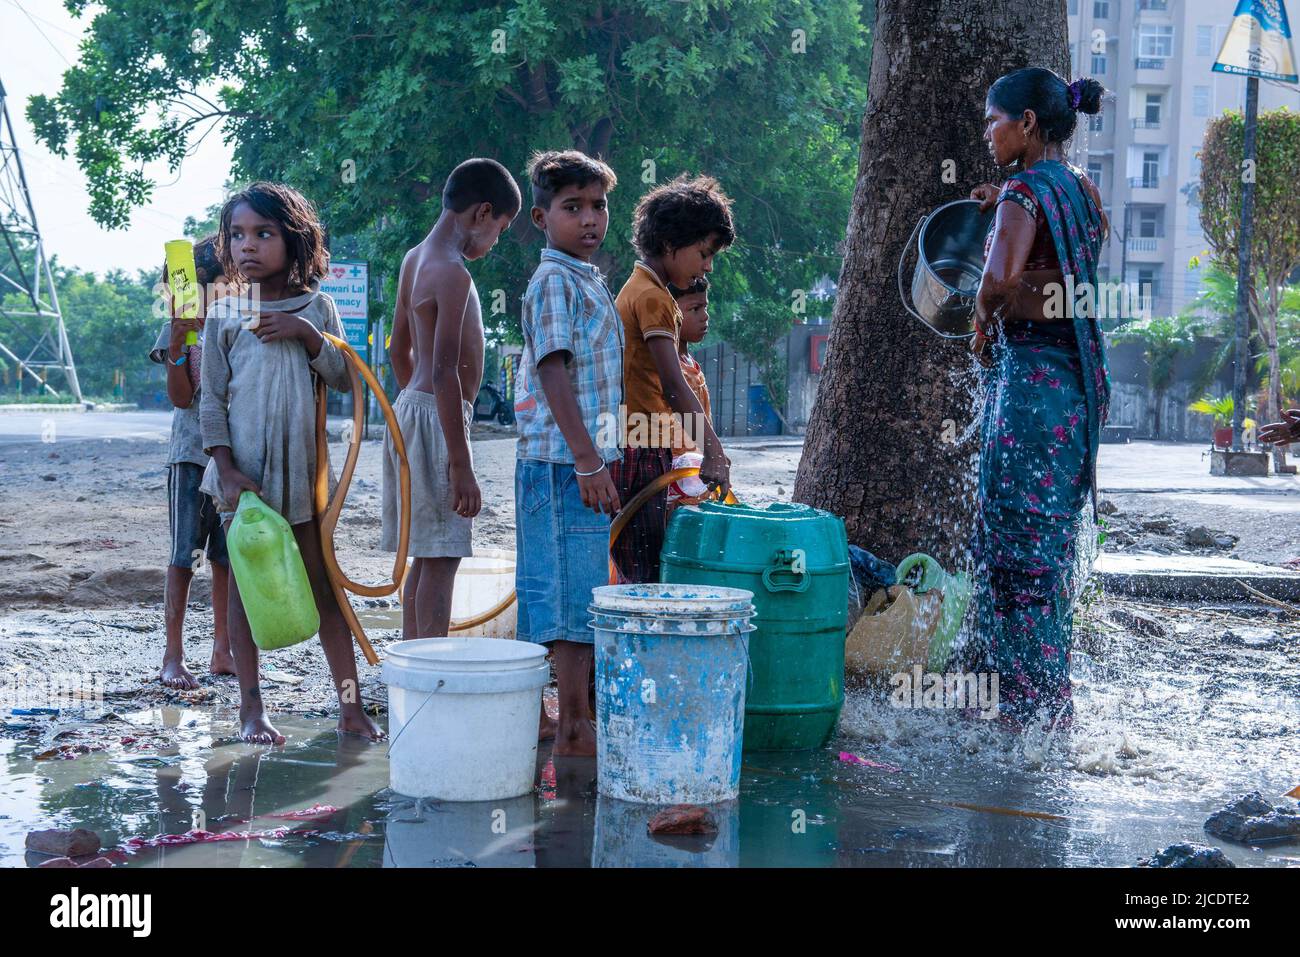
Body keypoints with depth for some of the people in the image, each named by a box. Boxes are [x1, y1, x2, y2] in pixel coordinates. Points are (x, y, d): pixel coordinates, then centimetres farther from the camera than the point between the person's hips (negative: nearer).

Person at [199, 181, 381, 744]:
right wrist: (226, 469, -10)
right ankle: (251, 709, 11)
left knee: (325, 585, 3)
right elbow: (212, 400, 0)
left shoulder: (315, 306, 5)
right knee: (245, 584, 4)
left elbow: (344, 380, 2)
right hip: (244, 470, -1)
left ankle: (350, 705, 7)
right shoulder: (224, 314, 2)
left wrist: (308, 335, -13)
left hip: (304, 467, 1)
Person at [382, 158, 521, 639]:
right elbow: (445, 373, -22)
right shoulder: (453, 273, -17)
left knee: (425, 556, 14)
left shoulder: (415, 259, 12)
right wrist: (461, 467, -21)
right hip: (437, 418, -10)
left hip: (410, 407, 10)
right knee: (441, 559, -6)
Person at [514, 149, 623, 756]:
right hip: (564, 461, -10)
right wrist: (587, 460, -22)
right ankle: (573, 728, -3)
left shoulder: (588, 282, 18)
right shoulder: (554, 282, -11)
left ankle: (532, 714, 22)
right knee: (575, 593, -7)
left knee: (546, 592, 14)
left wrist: (598, 458, 21)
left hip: (580, 461, 10)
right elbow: (553, 372, -19)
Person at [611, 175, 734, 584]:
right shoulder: (652, 296, -12)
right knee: (646, 575, -10)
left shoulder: (640, 289, 19)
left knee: (640, 572, 11)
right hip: (640, 456, -10)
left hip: (638, 452, 10)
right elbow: (674, 386, -21)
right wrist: (713, 451, -23)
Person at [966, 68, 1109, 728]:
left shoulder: (1025, 191, -13)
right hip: (1076, 377, 9)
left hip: (1029, 374, -9)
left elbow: (1001, 278, -30)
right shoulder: (1082, 190, 13)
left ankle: (1030, 705, 3)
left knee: (1017, 544, -2)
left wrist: (985, 321, -9)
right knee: (1049, 541, 15)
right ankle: (1051, 699, 23)